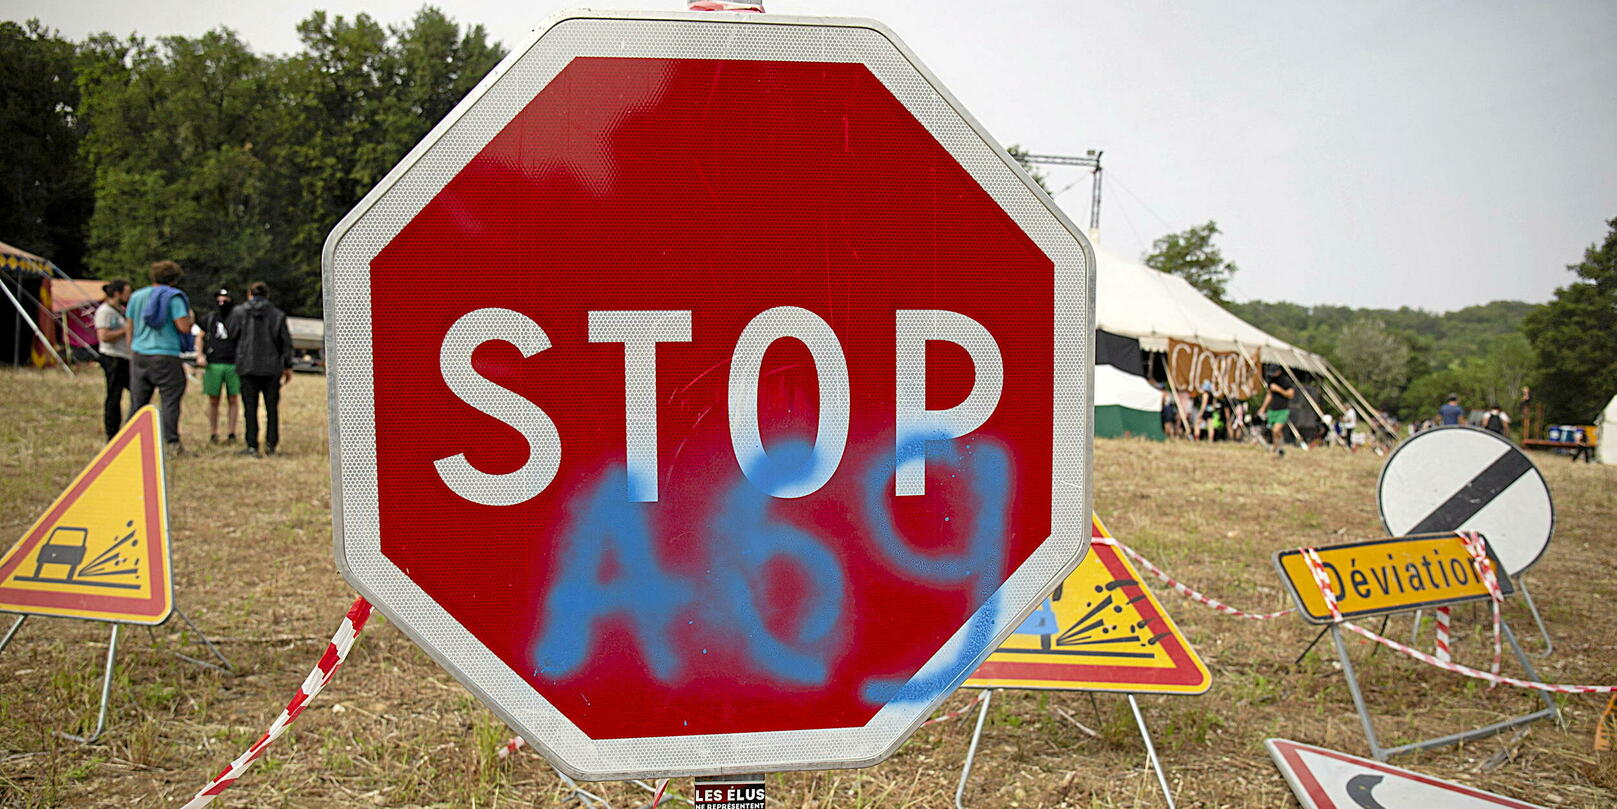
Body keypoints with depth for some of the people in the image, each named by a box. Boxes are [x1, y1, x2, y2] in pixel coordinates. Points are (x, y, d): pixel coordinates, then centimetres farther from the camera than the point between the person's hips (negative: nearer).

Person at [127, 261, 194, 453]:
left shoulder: (136, 296, 13)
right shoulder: (173, 297, -5)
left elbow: (130, 328, 17)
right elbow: (184, 327, -12)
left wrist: (131, 353, 24)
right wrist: (190, 318, 9)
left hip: (139, 353, 5)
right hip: (165, 356, -5)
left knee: (138, 401, 9)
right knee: (170, 400, -2)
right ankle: (172, 442, -5)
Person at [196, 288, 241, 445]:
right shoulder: (209, 318, 10)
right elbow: (200, 337, 17)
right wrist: (199, 355, 2)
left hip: (234, 365, -1)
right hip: (213, 365, 1)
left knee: (234, 399, 2)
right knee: (213, 400, 3)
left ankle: (232, 434, 11)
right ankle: (213, 434, 10)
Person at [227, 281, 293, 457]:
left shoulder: (238, 312, 1)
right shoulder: (277, 315, 3)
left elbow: (230, 334, 5)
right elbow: (286, 342, 3)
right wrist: (287, 366, 9)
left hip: (247, 367, -1)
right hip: (272, 367, 1)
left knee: (250, 408, 3)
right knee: (272, 407, 7)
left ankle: (252, 445, 1)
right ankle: (271, 444, 4)